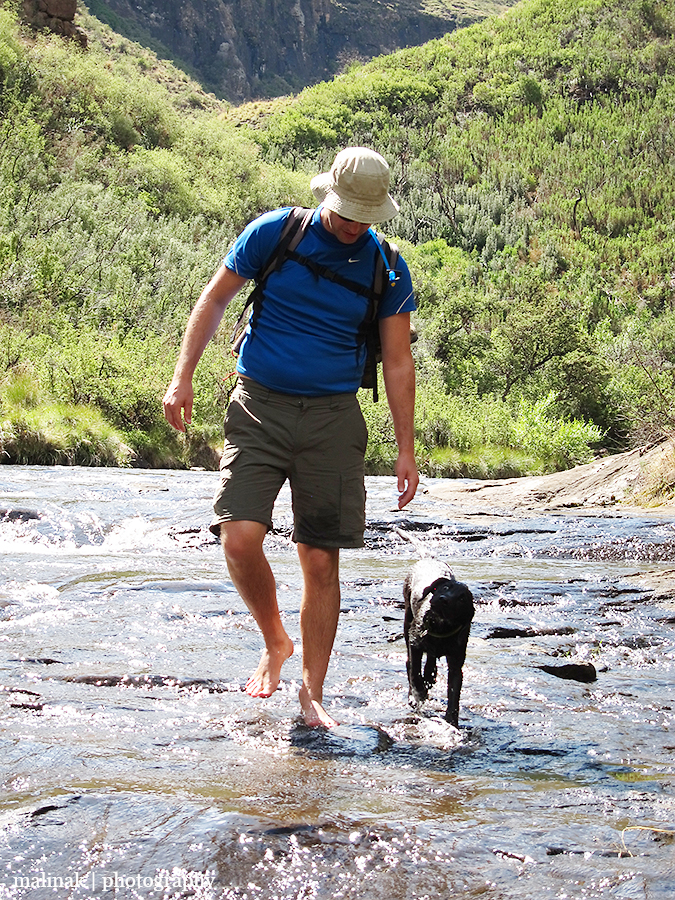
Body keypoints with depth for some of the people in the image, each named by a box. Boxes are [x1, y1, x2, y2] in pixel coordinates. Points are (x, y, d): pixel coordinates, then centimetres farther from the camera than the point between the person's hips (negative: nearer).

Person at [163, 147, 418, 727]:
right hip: (259, 406, 0)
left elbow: (398, 362, 6)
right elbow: (215, 299, 8)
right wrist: (183, 376, -1)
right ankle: (275, 643, 12)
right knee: (240, 538, -17)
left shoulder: (386, 268, 1)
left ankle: (312, 693, 13)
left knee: (321, 560, -1)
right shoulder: (273, 233, -2)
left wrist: (406, 452, 3)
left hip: (333, 418, 1)